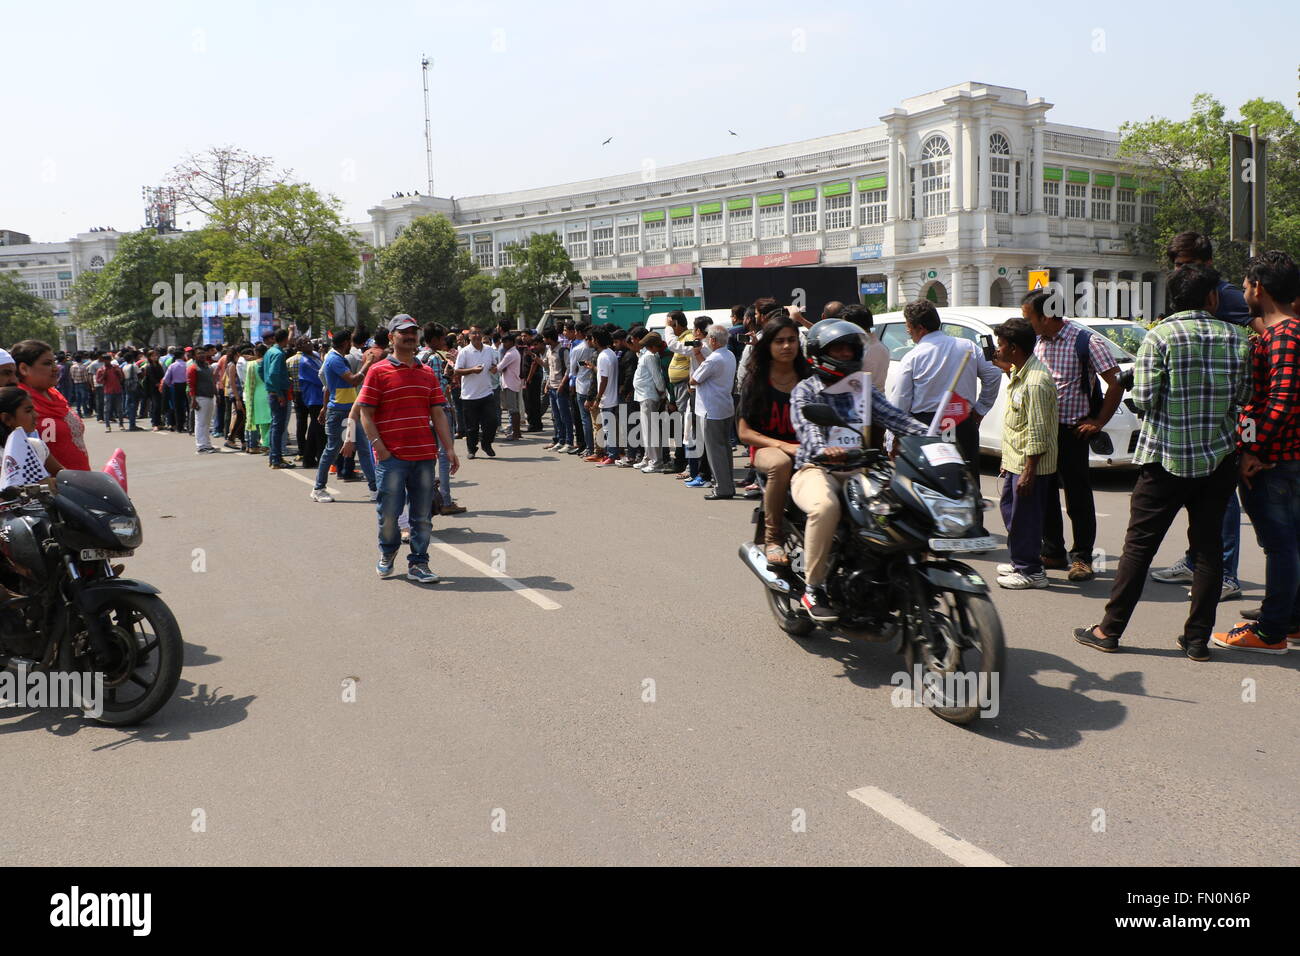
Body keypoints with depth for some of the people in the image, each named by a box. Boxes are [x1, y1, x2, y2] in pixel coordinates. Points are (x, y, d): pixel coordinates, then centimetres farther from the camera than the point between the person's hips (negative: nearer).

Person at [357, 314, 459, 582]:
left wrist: (449, 449, 5)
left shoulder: (427, 373, 14)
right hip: (391, 456, -4)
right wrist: (379, 447, -12)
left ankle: (418, 563, 15)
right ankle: (387, 552, 26)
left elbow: (438, 414, 13)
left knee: (422, 515, 5)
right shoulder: (378, 371, 0)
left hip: (424, 454, 4)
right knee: (389, 511, 0)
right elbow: (366, 413, -3)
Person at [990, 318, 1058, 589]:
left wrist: (1028, 472, -24)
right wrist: (1007, 462, 20)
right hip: (1015, 461, 10)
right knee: (1011, 509, 19)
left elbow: (1037, 433, -24)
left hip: (1030, 465, -10)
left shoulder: (1035, 382, -22)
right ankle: (1020, 562, 31)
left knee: (1024, 516, -2)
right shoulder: (1020, 374, 11)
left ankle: (1031, 571, 9)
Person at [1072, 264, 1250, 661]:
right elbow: (1244, 394, 2)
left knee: (1140, 544, 3)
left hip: (1166, 456, -3)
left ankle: (1110, 630, 8)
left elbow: (1143, 397, -13)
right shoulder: (1235, 338, 1)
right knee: (1208, 546, 9)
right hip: (1219, 456, 3)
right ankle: (1198, 638, 13)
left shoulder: (1160, 337, -9)